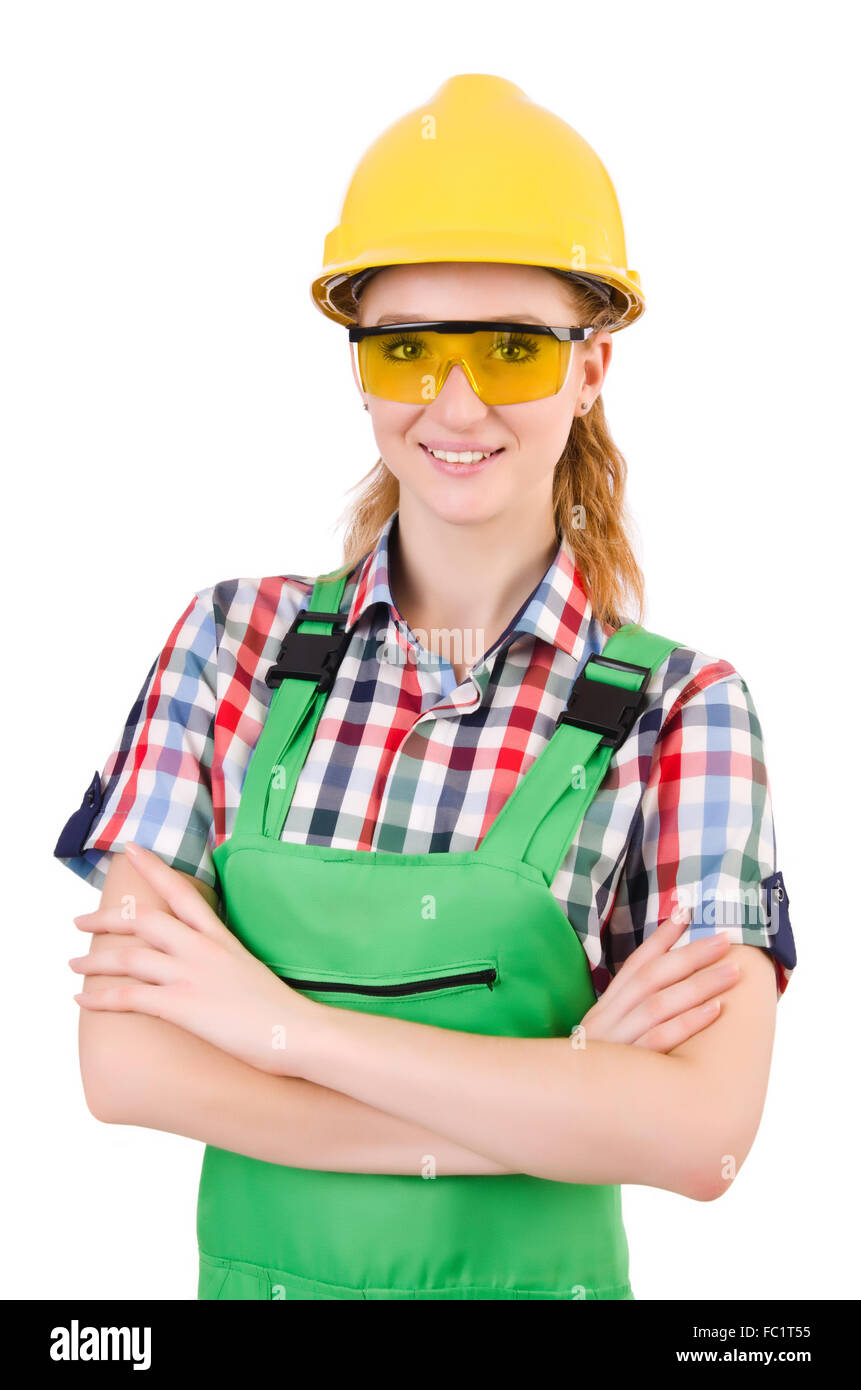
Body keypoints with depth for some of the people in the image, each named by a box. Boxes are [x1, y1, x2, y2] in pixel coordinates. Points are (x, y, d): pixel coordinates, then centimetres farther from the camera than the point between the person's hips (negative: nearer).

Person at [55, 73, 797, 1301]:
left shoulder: (681, 710, -12)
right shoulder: (237, 645, -7)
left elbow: (703, 1136, -23)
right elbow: (123, 1060, -14)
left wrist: (280, 1019, -22)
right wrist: (561, 1097, -21)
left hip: (533, 1271, -1)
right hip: (252, 1269, 2)